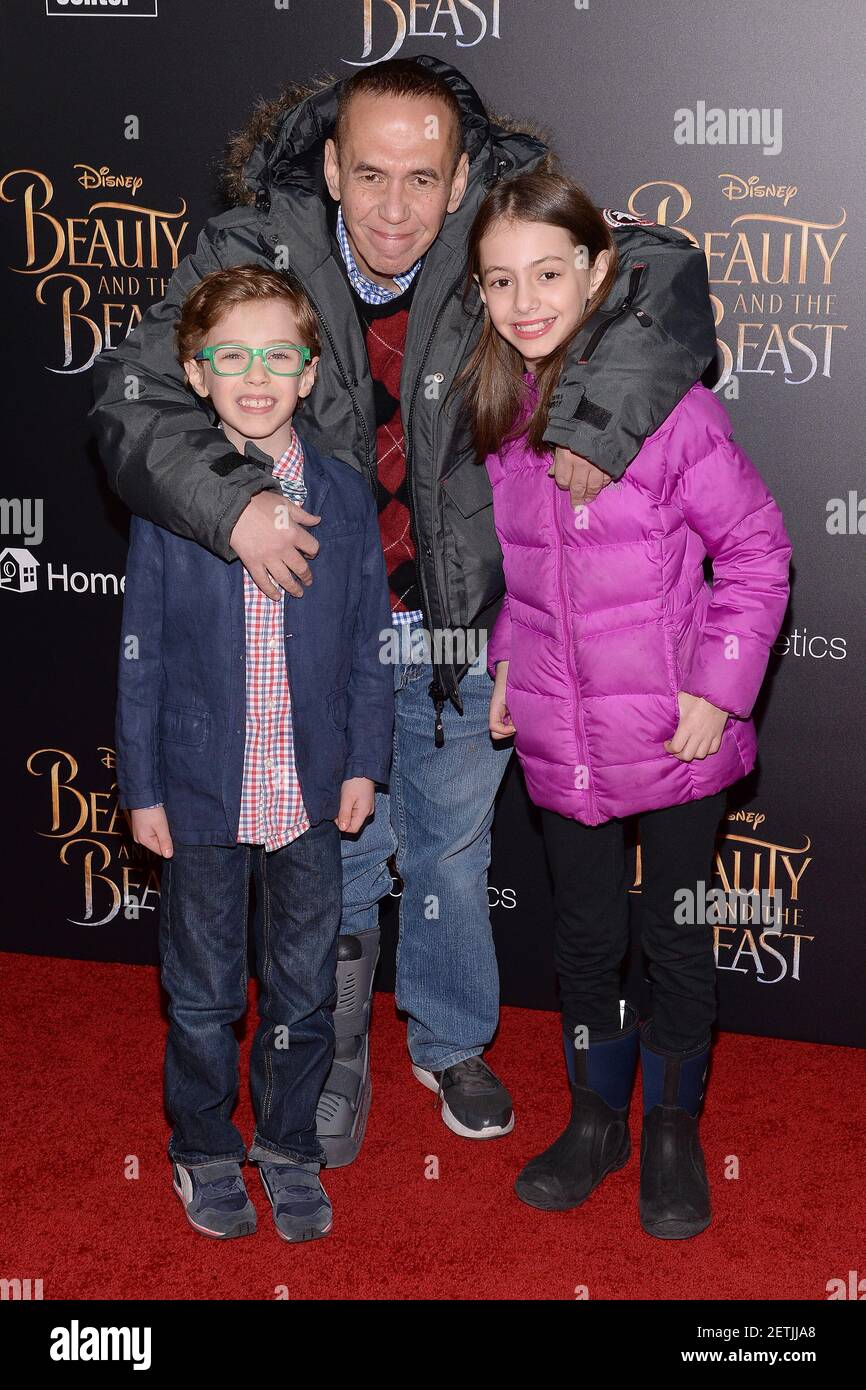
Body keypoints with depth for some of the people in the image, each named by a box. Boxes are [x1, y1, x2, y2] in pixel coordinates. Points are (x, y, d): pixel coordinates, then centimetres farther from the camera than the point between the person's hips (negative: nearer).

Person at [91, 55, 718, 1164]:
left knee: (452, 855, 21)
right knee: (335, 865, 14)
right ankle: (330, 1075, 40)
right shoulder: (254, 254, -14)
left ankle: (451, 1043, 47)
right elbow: (133, 389, -15)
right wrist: (230, 500, -32)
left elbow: (665, 275, -15)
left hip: (464, 627, 1)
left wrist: (592, 429, -27)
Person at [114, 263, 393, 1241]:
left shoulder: (346, 496, 0)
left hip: (312, 790, 2)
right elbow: (141, 652, -4)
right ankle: (205, 1150, 34)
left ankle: (289, 1144, 35)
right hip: (202, 790, -1)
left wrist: (364, 762, 1)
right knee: (203, 992, 14)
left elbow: (369, 643, 4)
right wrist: (142, 785, -4)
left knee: (303, 986, 15)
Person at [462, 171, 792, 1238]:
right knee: (583, 937, 17)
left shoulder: (668, 405, -16)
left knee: (676, 938, 11)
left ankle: (673, 1132, 33)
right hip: (559, 740, 4)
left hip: (673, 737, -4)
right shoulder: (498, 414, 1)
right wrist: (508, 663, 7)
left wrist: (717, 688, -14)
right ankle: (595, 1118, 38)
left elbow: (757, 550, -10)